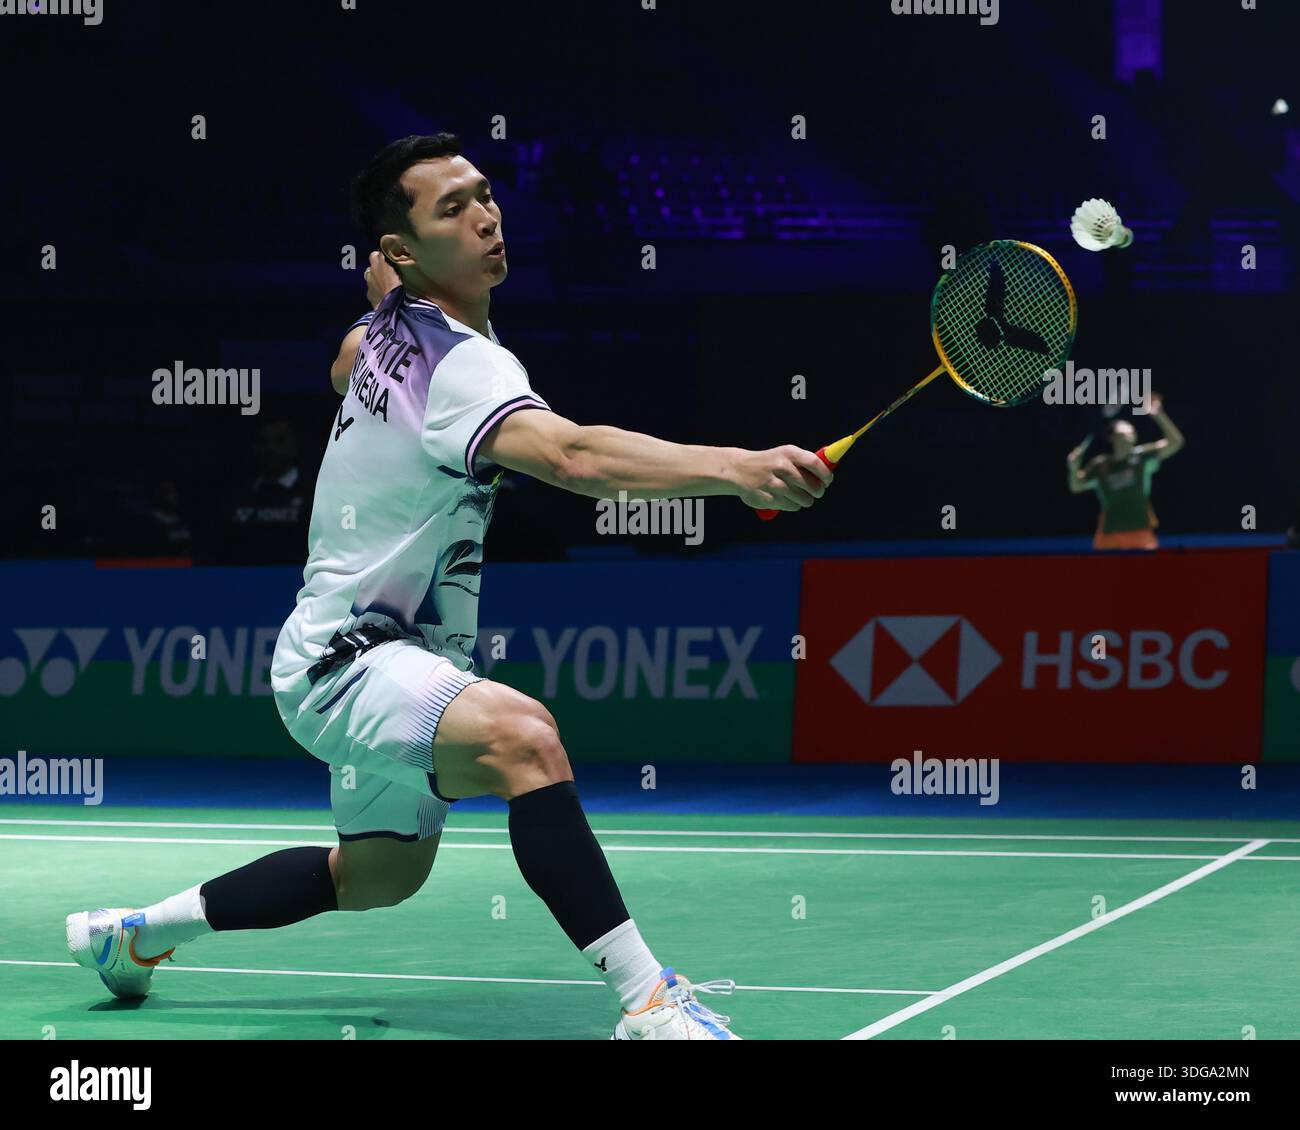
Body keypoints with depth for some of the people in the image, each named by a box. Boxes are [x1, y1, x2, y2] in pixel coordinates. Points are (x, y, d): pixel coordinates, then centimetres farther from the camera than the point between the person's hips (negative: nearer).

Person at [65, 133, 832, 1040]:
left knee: (379, 875, 27)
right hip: (343, 659, -11)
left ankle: (140, 931, 42)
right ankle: (649, 1000, -44)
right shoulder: (459, 361, -26)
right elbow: (573, 455, -46)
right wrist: (735, 470, -57)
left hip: (395, 649, 11)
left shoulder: (389, 328, 4)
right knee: (522, 736, -38)